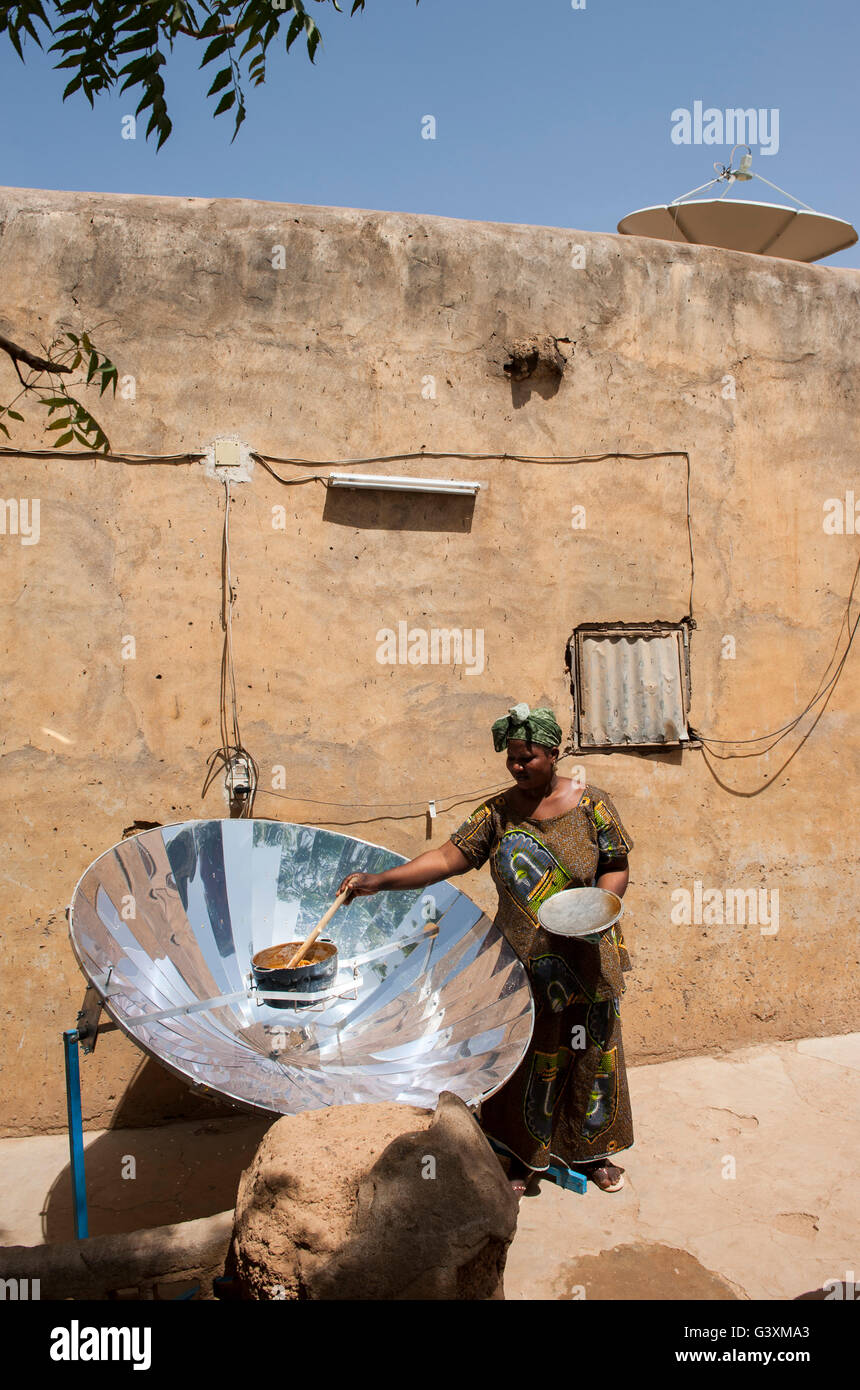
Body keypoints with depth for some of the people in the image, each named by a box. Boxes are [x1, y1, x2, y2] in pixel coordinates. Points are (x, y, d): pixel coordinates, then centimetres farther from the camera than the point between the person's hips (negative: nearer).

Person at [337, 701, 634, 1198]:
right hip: (523, 964, 1)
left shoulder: (590, 803, -5)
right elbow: (448, 857, -9)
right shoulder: (498, 812, -2)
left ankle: (594, 1151, 34)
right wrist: (378, 881, -18)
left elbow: (616, 867, 0)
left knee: (590, 1053, 12)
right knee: (525, 1056, 9)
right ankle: (526, 1157, 29)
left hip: (585, 960, -1)